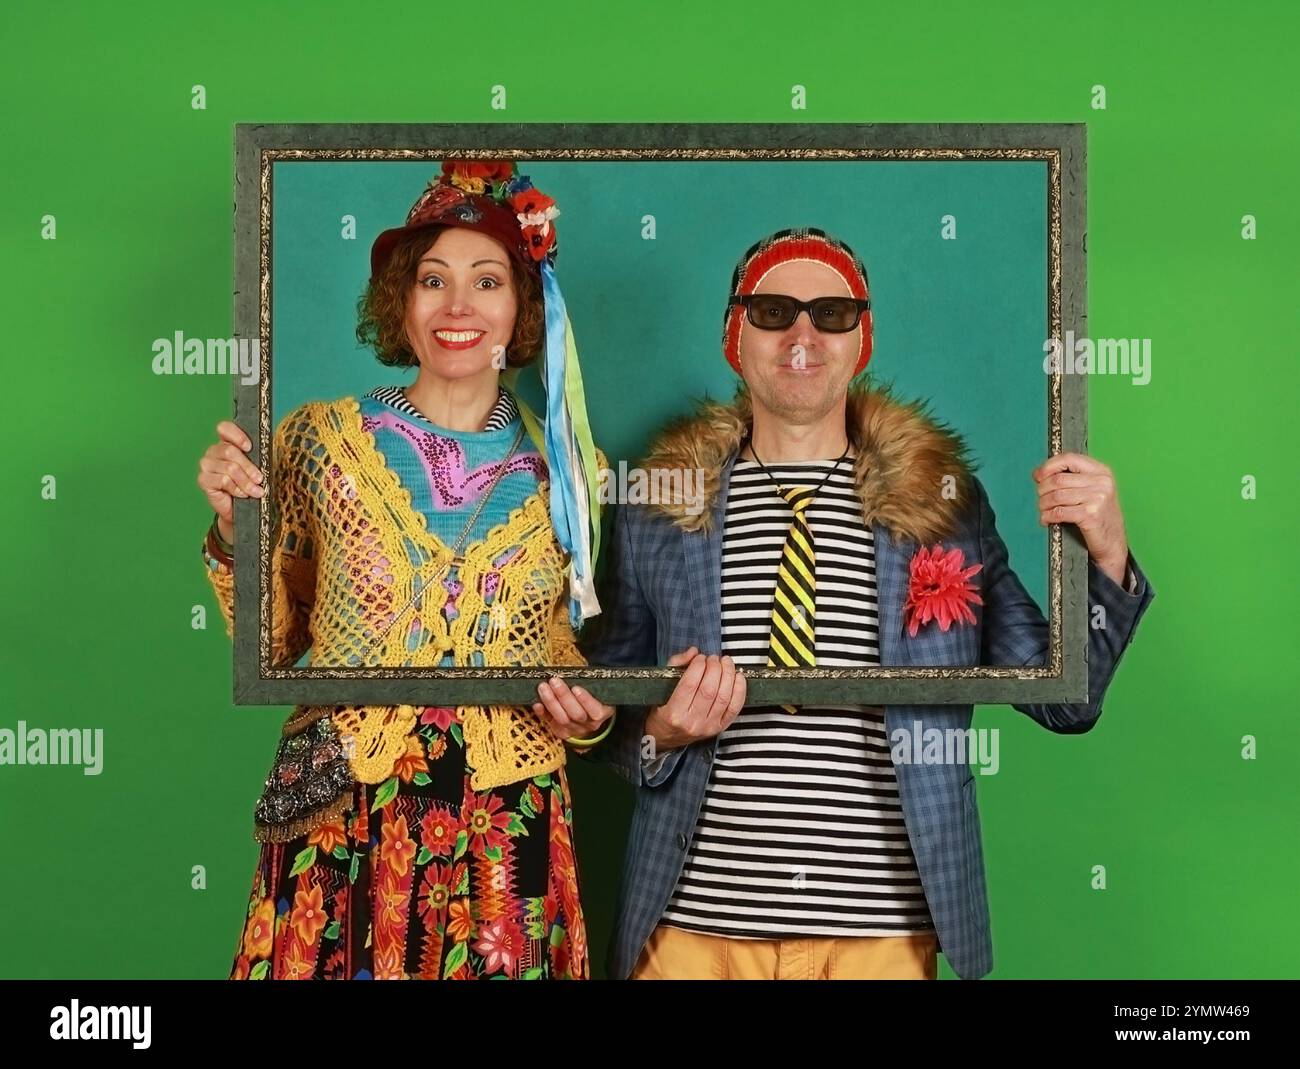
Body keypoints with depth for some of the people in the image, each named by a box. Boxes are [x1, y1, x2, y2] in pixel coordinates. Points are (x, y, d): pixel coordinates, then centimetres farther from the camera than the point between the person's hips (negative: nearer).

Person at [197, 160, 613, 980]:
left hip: (506, 837, 1)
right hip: (341, 823, -1)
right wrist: (234, 529, -11)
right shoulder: (323, 439, -1)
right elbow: (271, 643, 4)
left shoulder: (563, 469, 2)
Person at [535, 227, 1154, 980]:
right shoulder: (661, 505, 2)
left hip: (880, 931, 0)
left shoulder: (942, 500, 1)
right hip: (692, 924, 0)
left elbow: (1064, 701, 2)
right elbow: (608, 711, 10)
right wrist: (660, 733, -11)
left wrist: (1106, 559, -12)